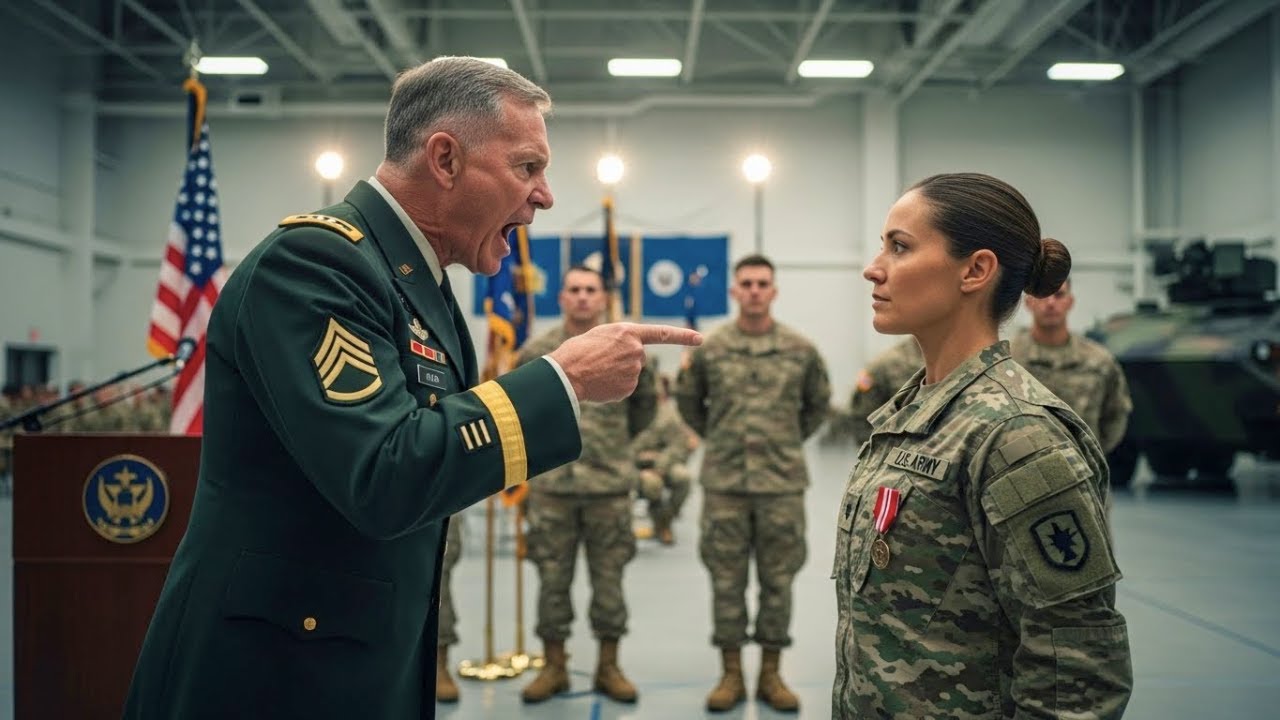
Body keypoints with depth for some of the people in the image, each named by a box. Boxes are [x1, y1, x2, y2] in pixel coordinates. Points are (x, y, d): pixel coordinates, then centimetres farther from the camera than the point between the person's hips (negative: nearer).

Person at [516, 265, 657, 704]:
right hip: (551, 486, 0)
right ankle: (553, 667, 19)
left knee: (609, 579, 7)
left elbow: (645, 404, 15)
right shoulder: (536, 353, 0)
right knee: (552, 578, 7)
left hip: (610, 486, 0)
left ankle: (608, 667, 19)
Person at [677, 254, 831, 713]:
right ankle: (731, 673, 16)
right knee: (727, 579, 5)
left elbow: (819, 402, 15)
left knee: (778, 579, 6)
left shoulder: (800, 350, 1)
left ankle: (771, 674, 18)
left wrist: (791, 440, 12)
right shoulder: (709, 349, 0)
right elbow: (688, 401, 14)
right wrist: (718, 438, 11)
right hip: (724, 482, 0)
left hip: (782, 482, 0)